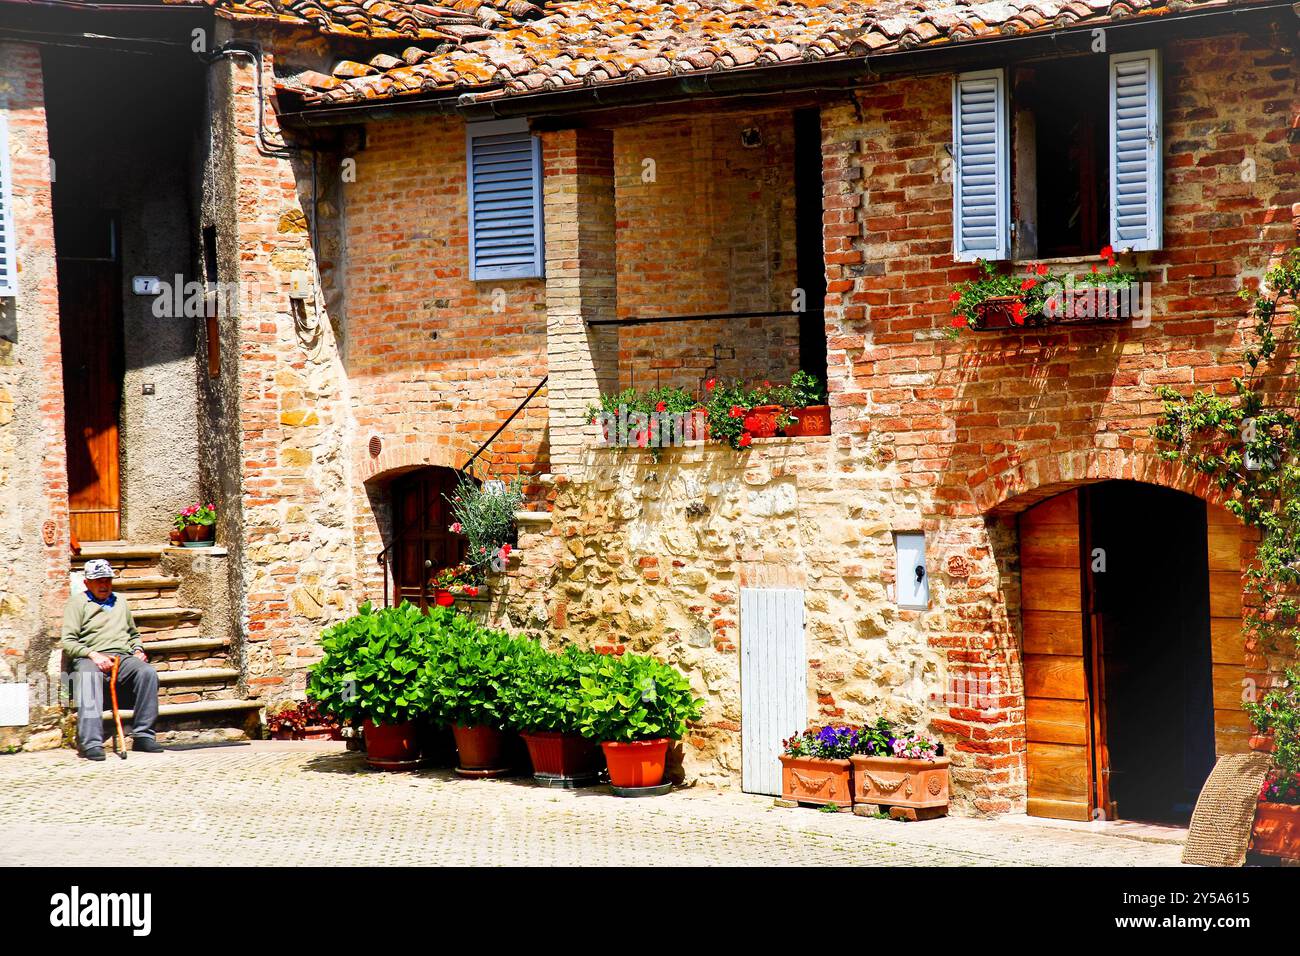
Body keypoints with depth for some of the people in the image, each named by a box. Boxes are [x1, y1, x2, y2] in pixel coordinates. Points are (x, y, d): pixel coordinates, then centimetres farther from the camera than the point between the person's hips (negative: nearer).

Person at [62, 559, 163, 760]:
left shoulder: (120, 602, 30)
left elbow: (134, 634, 40)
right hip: (90, 659, -4)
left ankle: (143, 735, -26)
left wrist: (138, 649, 16)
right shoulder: (77, 602, 13)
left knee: (148, 672, -29)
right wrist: (93, 655, -13)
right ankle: (91, 742, -50)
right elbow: (68, 641, 3)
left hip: (123, 658, 4)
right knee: (89, 677, -40)